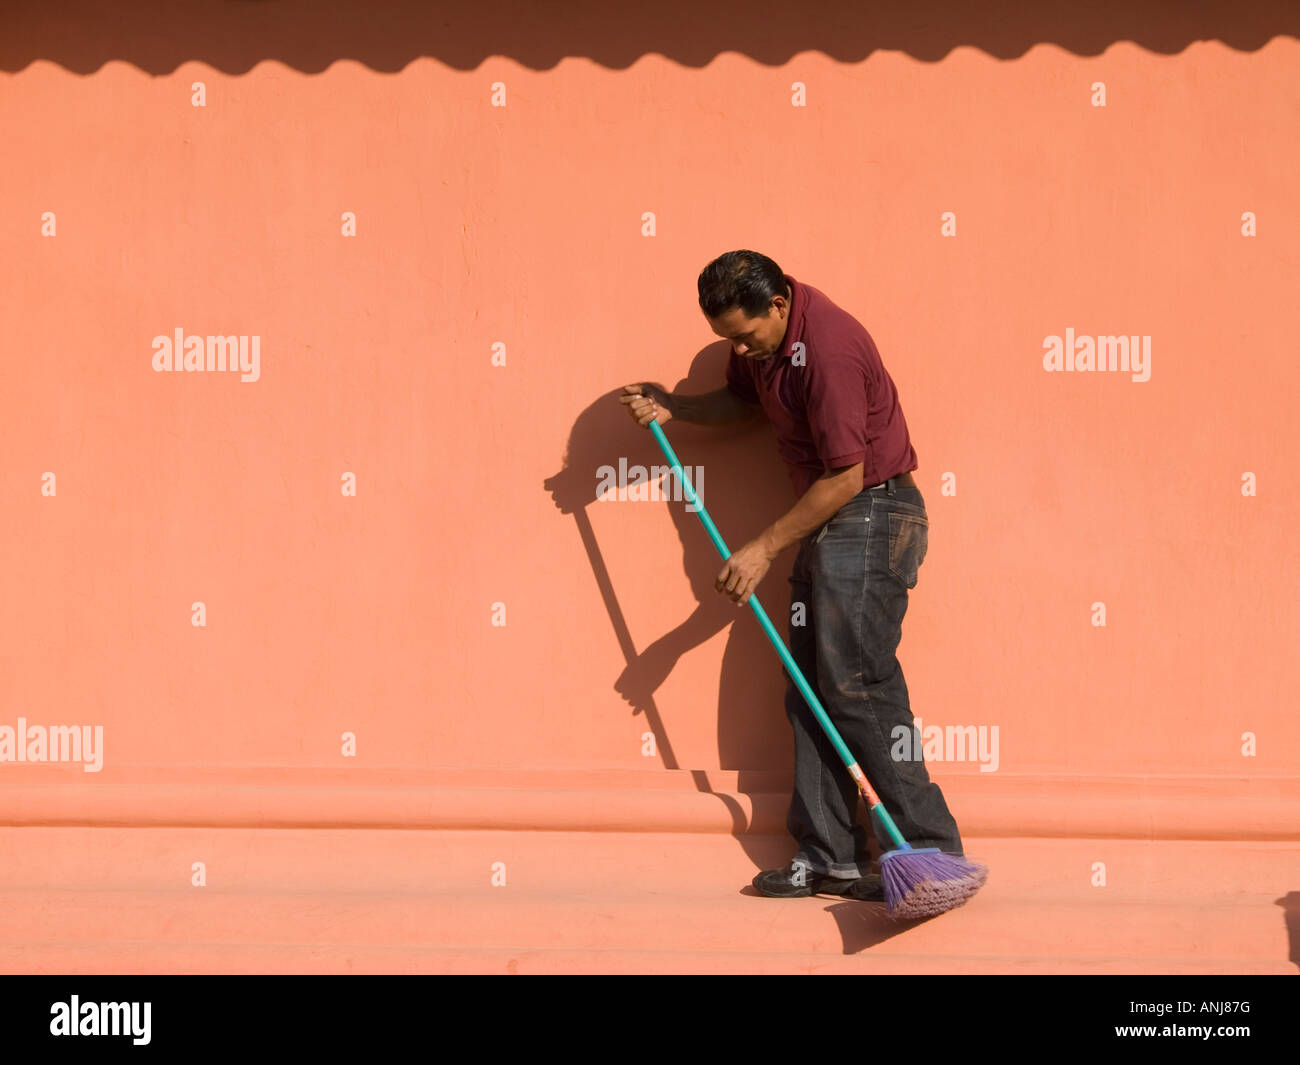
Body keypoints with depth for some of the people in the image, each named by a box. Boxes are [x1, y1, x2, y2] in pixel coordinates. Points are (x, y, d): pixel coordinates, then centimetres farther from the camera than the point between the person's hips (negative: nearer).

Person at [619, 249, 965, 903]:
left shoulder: (828, 348, -24)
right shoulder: (759, 334, 5)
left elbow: (847, 477, -22)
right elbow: (742, 400, 25)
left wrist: (764, 548, -15)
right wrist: (672, 406, 6)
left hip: (871, 515, -10)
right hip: (828, 522, 10)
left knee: (856, 686, -12)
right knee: (809, 690, 7)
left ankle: (932, 853, -5)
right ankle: (828, 856, 11)